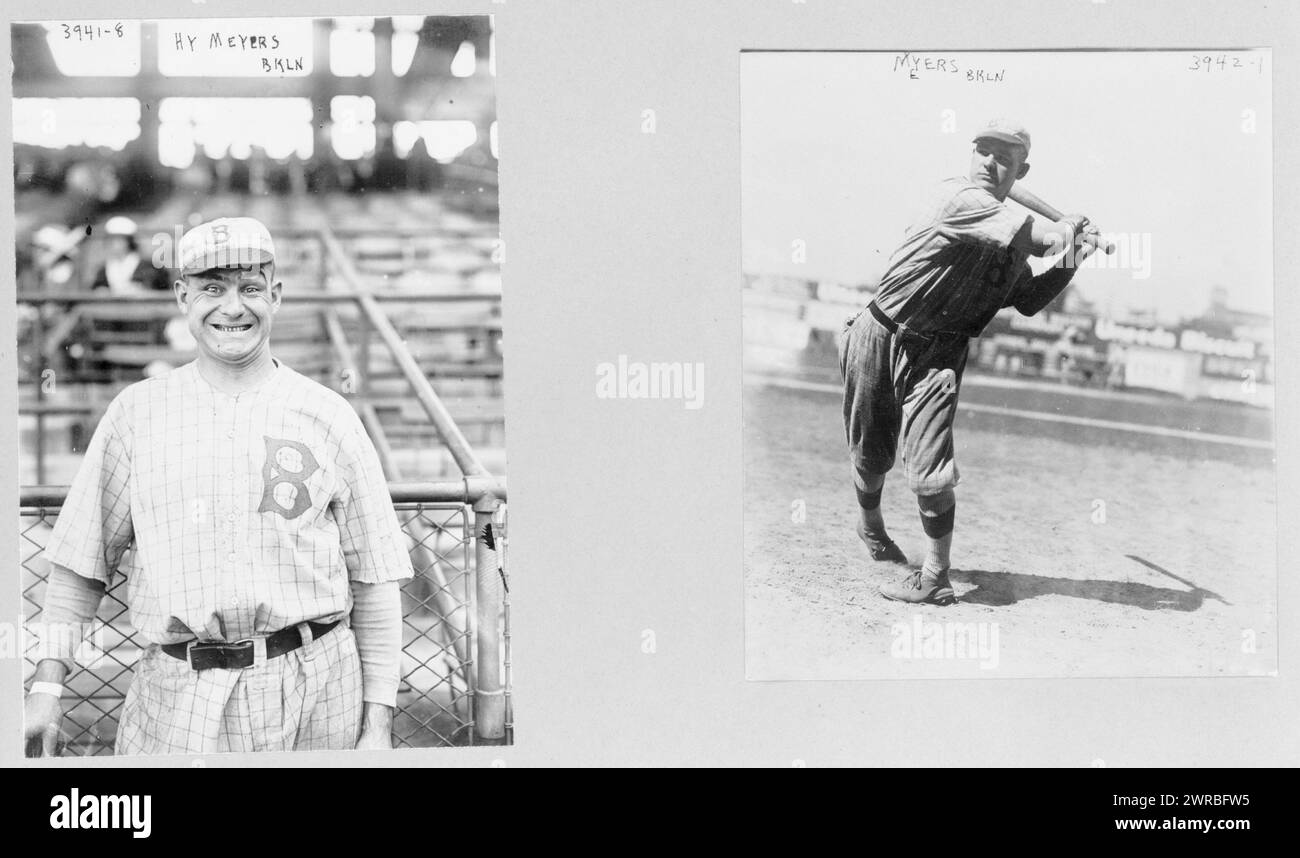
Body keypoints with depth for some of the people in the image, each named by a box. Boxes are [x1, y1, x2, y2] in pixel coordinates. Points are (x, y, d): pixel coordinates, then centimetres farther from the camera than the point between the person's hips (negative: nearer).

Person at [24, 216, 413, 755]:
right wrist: (48, 685, 1)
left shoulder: (328, 417, 4)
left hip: (316, 693, 0)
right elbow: (80, 564, 10)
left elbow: (375, 583, 4)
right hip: (178, 701, 0)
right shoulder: (135, 413, 7)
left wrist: (378, 725, 0)